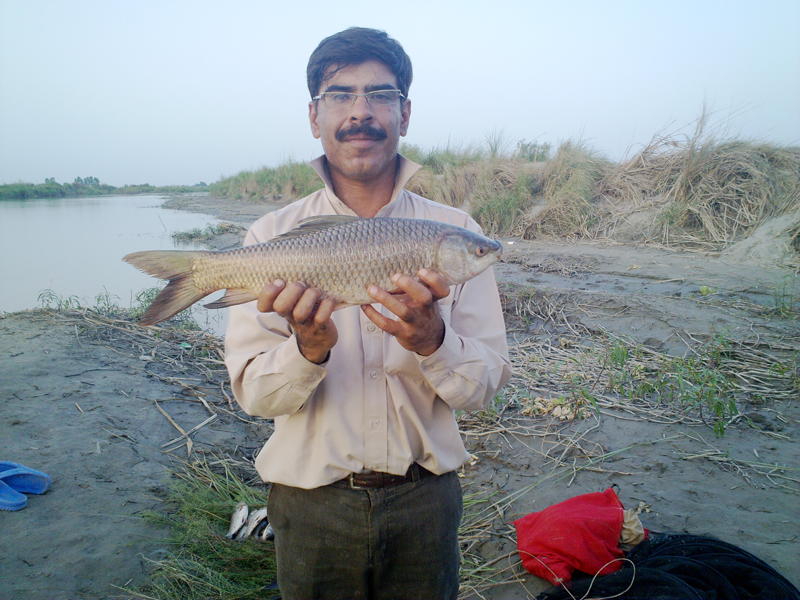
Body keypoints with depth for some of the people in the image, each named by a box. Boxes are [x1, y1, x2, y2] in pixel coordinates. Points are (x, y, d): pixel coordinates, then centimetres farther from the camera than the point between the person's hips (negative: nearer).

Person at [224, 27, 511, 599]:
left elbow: (485, 385, -8)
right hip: (311, 502, 0)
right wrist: (308, 349, -29)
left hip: (424, 497, 1)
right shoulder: (272, 236, -7)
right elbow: (253, 394, -9)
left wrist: (431, 342, -27)